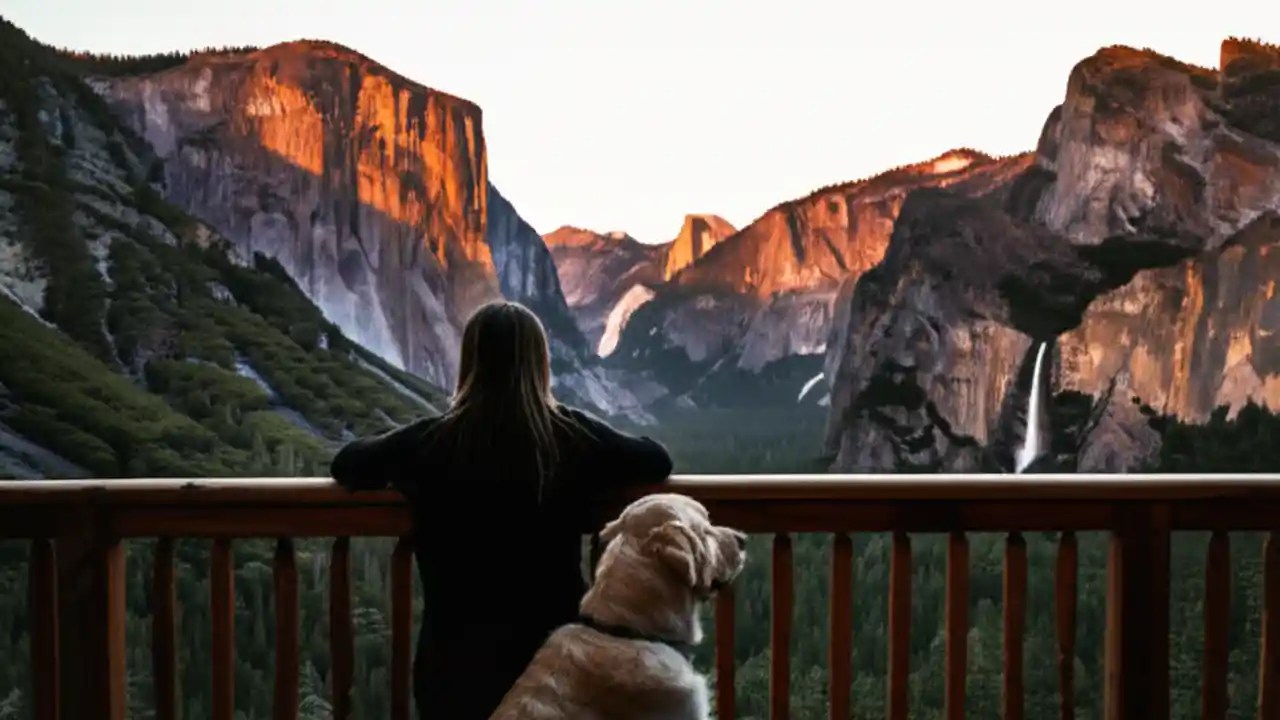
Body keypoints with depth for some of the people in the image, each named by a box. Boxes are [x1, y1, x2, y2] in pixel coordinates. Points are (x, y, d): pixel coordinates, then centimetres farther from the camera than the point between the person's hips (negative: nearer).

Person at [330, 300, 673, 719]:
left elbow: (346, 463, 8)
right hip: (557, 657, 1)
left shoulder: (428, 443, -10)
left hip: (456, 661, 0)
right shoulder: (574, 437, -10)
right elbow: (657, 461, 6)